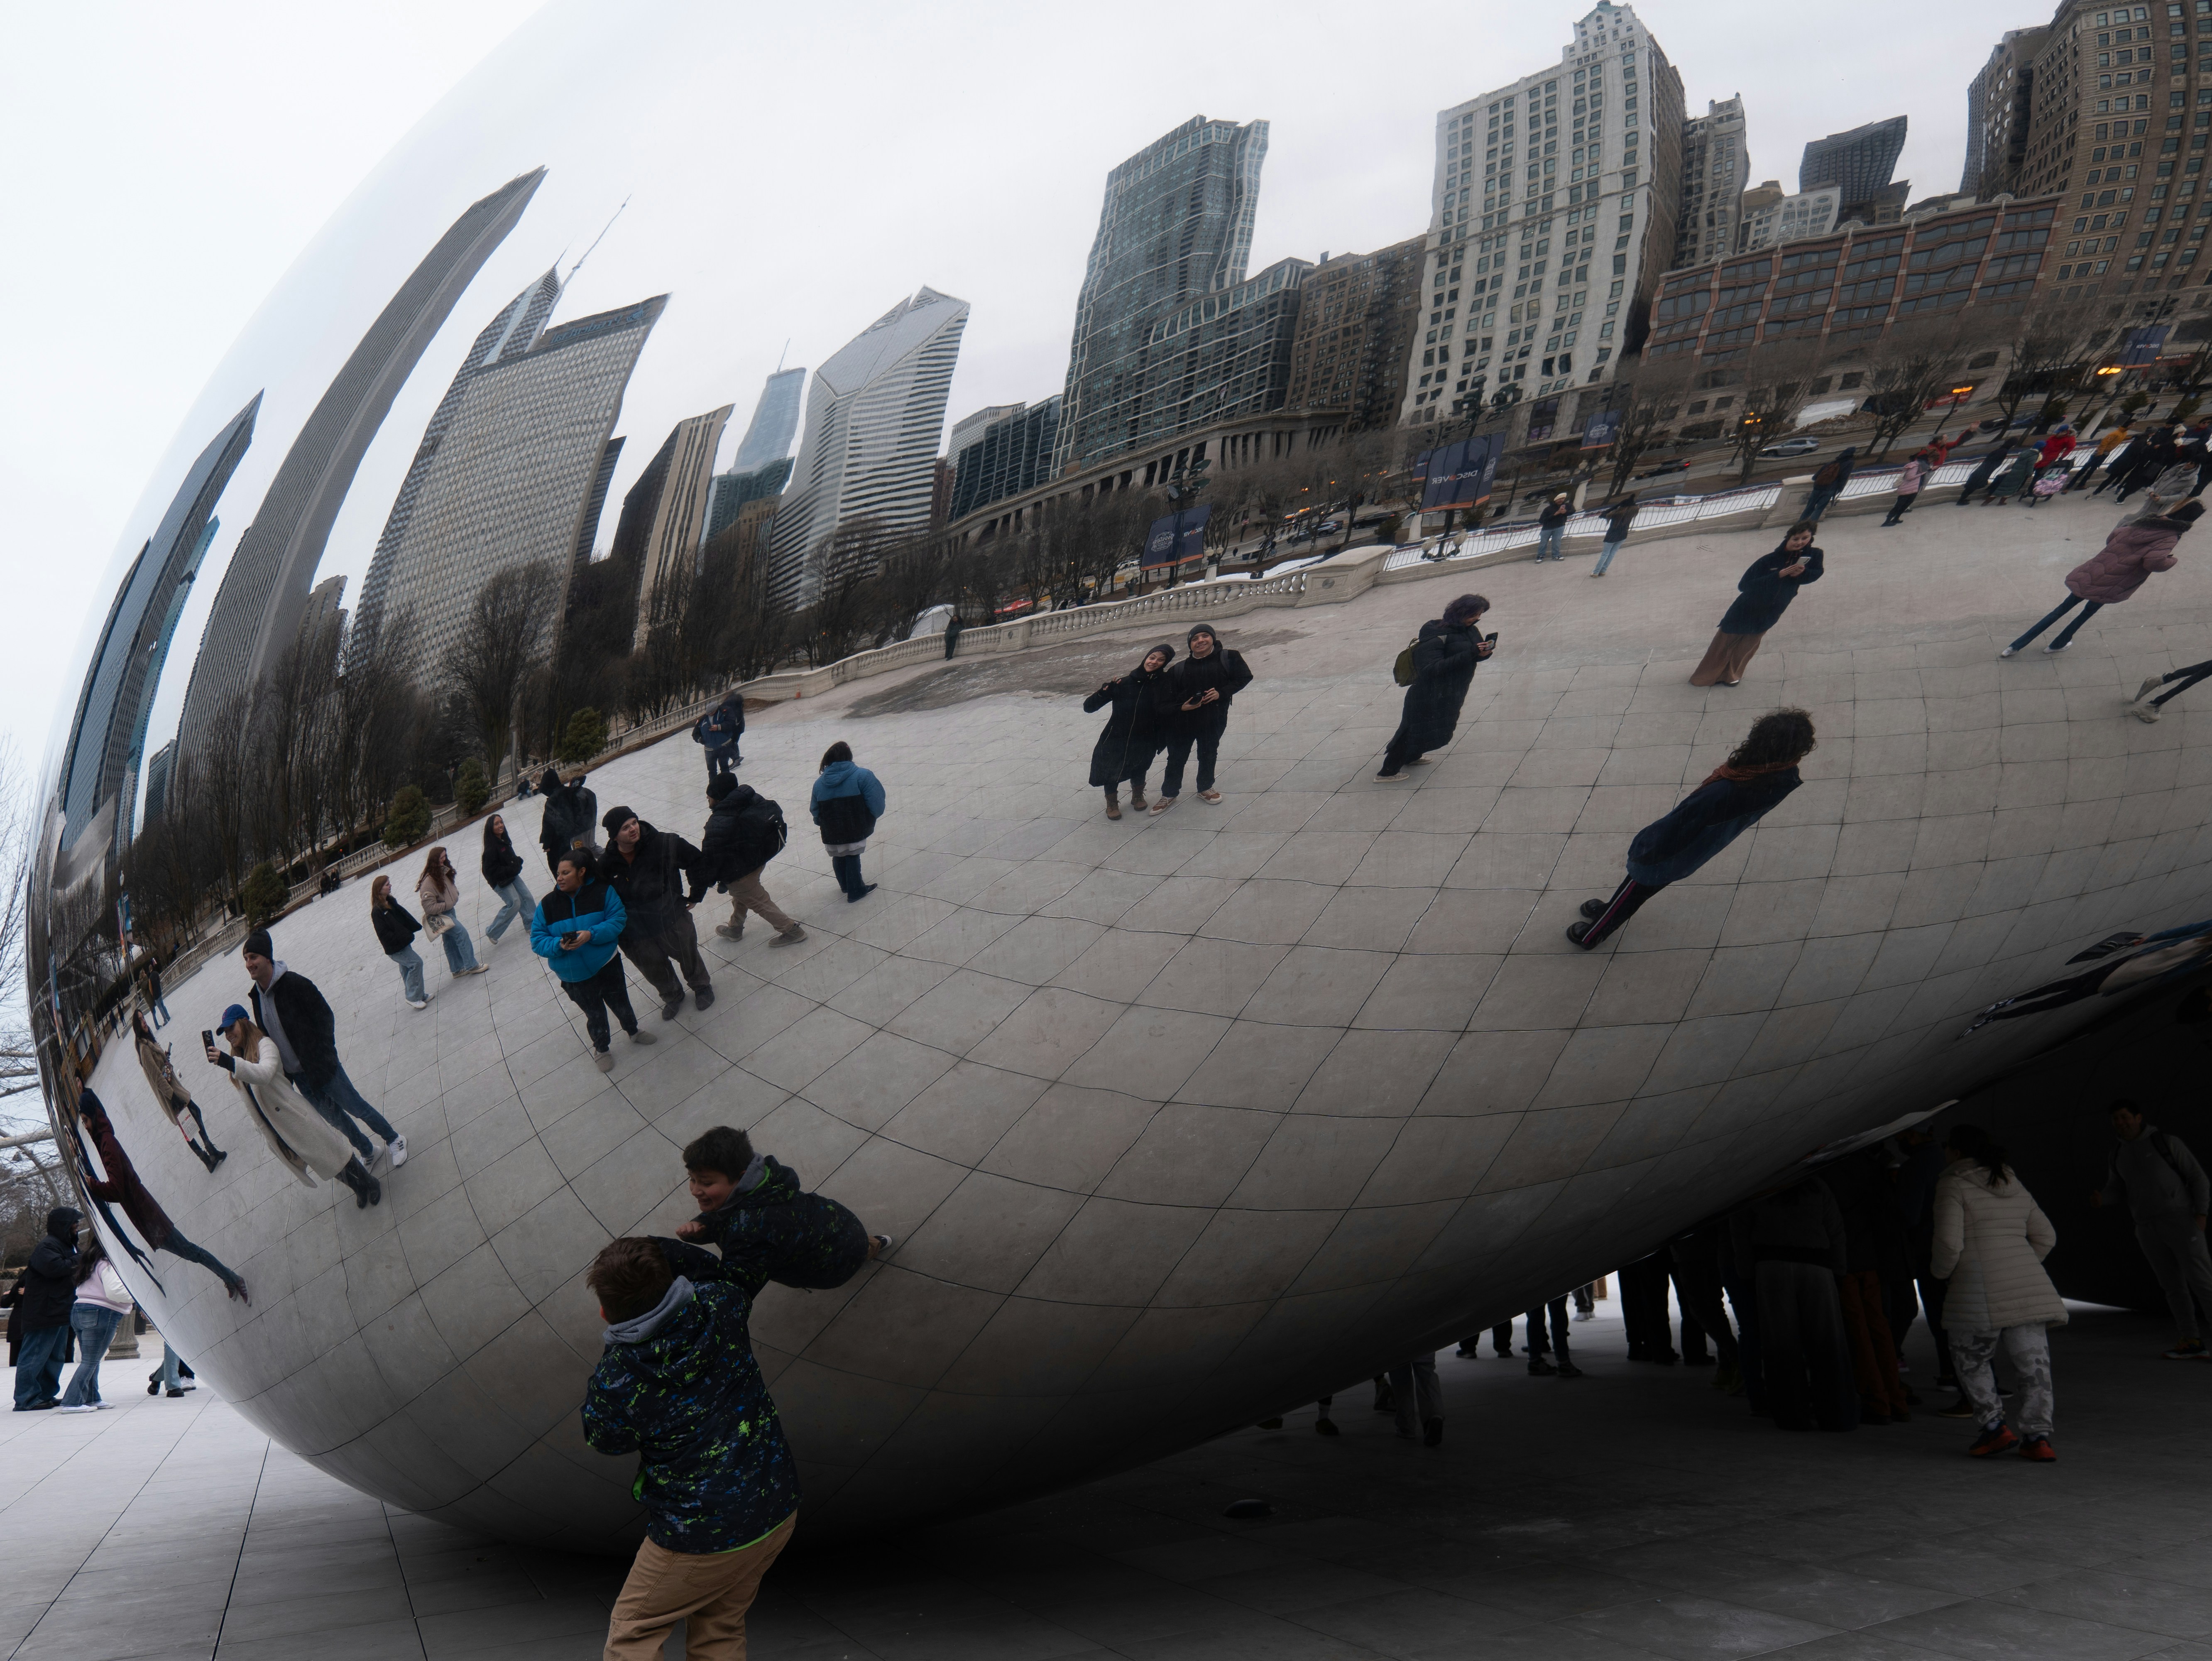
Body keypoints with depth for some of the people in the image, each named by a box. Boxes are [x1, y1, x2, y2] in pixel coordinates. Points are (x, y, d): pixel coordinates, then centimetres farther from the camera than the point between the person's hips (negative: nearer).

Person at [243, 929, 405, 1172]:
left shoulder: (294, 984, -18)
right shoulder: (256, 996, 0)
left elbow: (325, 1017, -14)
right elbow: (265, 1035, 10)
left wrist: (324, 1059, -16)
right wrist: (282, 1076, 8)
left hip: (321, 1067, -6)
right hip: (298, 1076, 6)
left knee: (356, 1107, 6)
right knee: (335, 1118, 17)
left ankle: (394, 1140, 26)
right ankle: (368, 1153, 34)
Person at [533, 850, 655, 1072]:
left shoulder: (603, 892, -12)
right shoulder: (547, 905, -9)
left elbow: (618, 920, -18)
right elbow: (537, 941, -8)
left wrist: (591, 934, -31)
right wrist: (559, 945, -28)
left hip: (607, 966, 0)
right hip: (574, 978, 0)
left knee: (620, 1003, 22)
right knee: (595, 1014, 16)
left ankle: (633, 1031, 51)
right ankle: (601, 1049, 42)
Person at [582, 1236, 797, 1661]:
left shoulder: (616, 1379, -22)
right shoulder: (720, 1305, -13)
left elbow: (605, 1442, 0)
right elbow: (722, 1276, 13)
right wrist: (664, 1251, 6)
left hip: (704, 1536, -5)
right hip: (779, 1508, 5)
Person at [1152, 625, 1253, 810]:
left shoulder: (1228, 659, -7)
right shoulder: (1179, 669, -5)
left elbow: (1244, 678, -5)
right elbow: (1167, 699, -3)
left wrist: (1221, 693, -16)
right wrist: (1181, 707, -23)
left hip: (1214, 720, 0)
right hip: (1183, 721, 0)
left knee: (1209, 755, 18)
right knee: (1176, 758, 8)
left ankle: (1205, 789, 39)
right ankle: (1169, 794, 24)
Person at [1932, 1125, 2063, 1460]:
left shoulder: (1953, 1186, -4)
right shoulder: (2014, 1185, 18)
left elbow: (1949, 1242, -13)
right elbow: (2046, 1236, 20)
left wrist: (1942, 1272, 5)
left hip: (1981, 1290, -6)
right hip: (2030, 1287, 6)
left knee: (1970, 1360, 11)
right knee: (2033, 1360, 6)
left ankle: (1996, 1427, 7)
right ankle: (2037, 1436, 1)